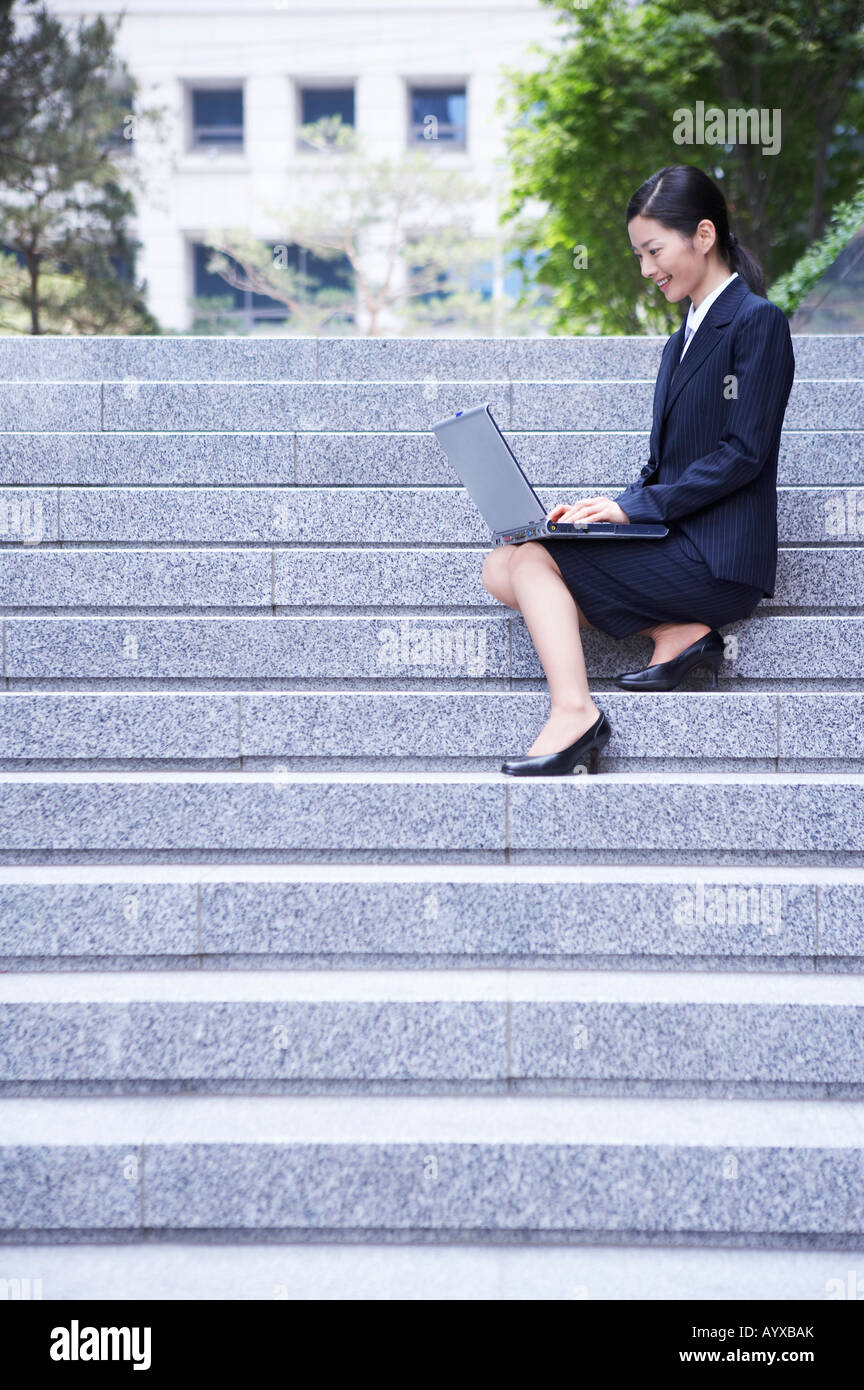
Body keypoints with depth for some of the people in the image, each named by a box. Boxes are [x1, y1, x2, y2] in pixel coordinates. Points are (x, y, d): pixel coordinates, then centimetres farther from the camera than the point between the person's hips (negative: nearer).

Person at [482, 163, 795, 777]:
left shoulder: (758, 321, -8)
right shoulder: (684, 339, 20)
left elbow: (743, 454, -16)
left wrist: (637, 505, -17)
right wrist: (612, 506, 0)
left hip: (720, 559, -9)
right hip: (673, 543, 9)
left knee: (533, 559, -17)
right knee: (501, 570, -1)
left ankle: (573, 713, -23)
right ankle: (676, 632, -6)